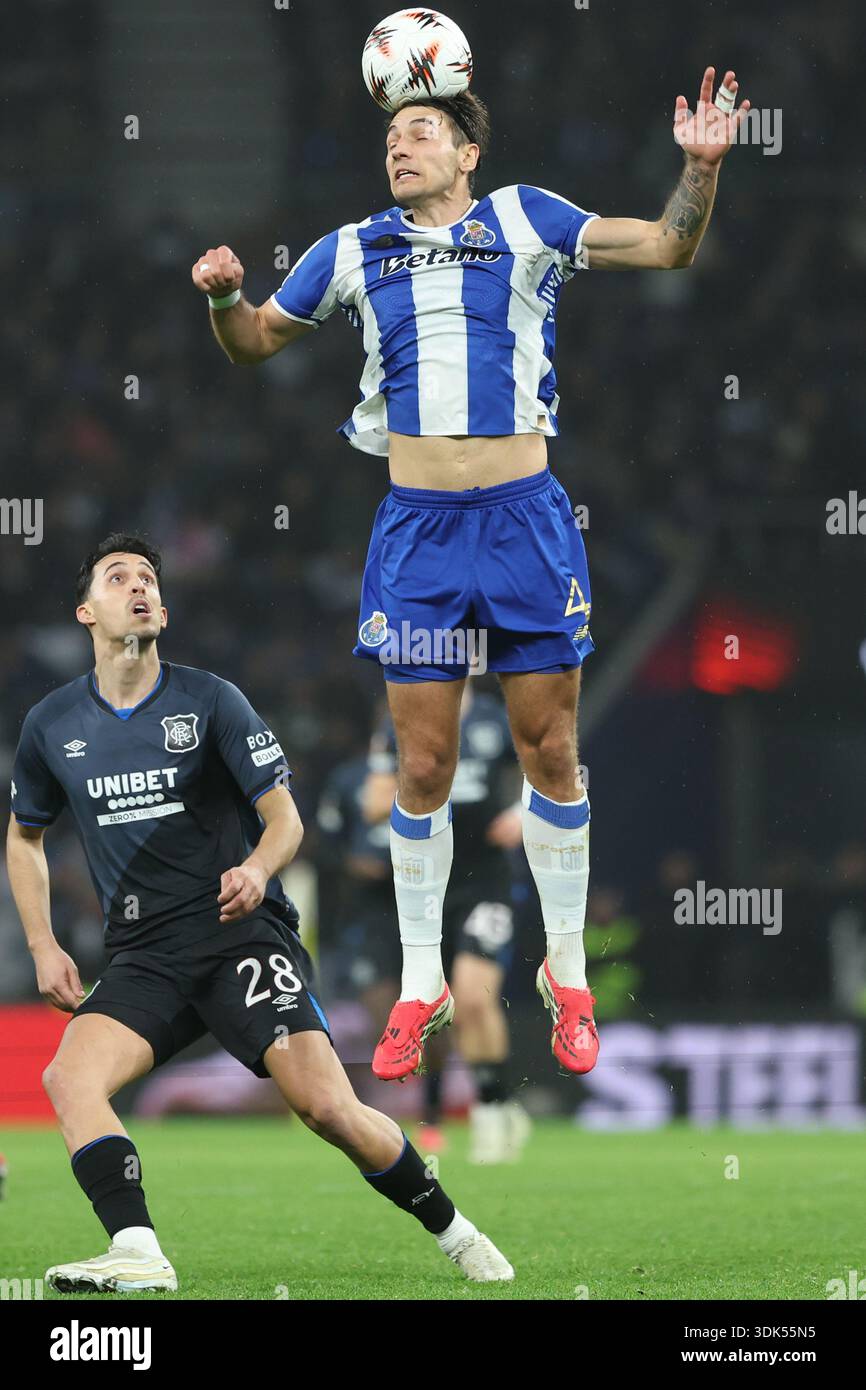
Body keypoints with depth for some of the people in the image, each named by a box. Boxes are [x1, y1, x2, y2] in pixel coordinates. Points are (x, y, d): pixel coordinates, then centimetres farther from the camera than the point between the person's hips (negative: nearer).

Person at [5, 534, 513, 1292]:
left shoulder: (211, 701, 0)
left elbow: (284, 816, -1)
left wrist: (258, 869, -24)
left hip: (240, 933, -3)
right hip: (143, 959, 3)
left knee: (327, 1106, -17)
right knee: (70, 1077, -26)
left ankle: (453, 1231, 4)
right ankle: (137, 1256, -32)